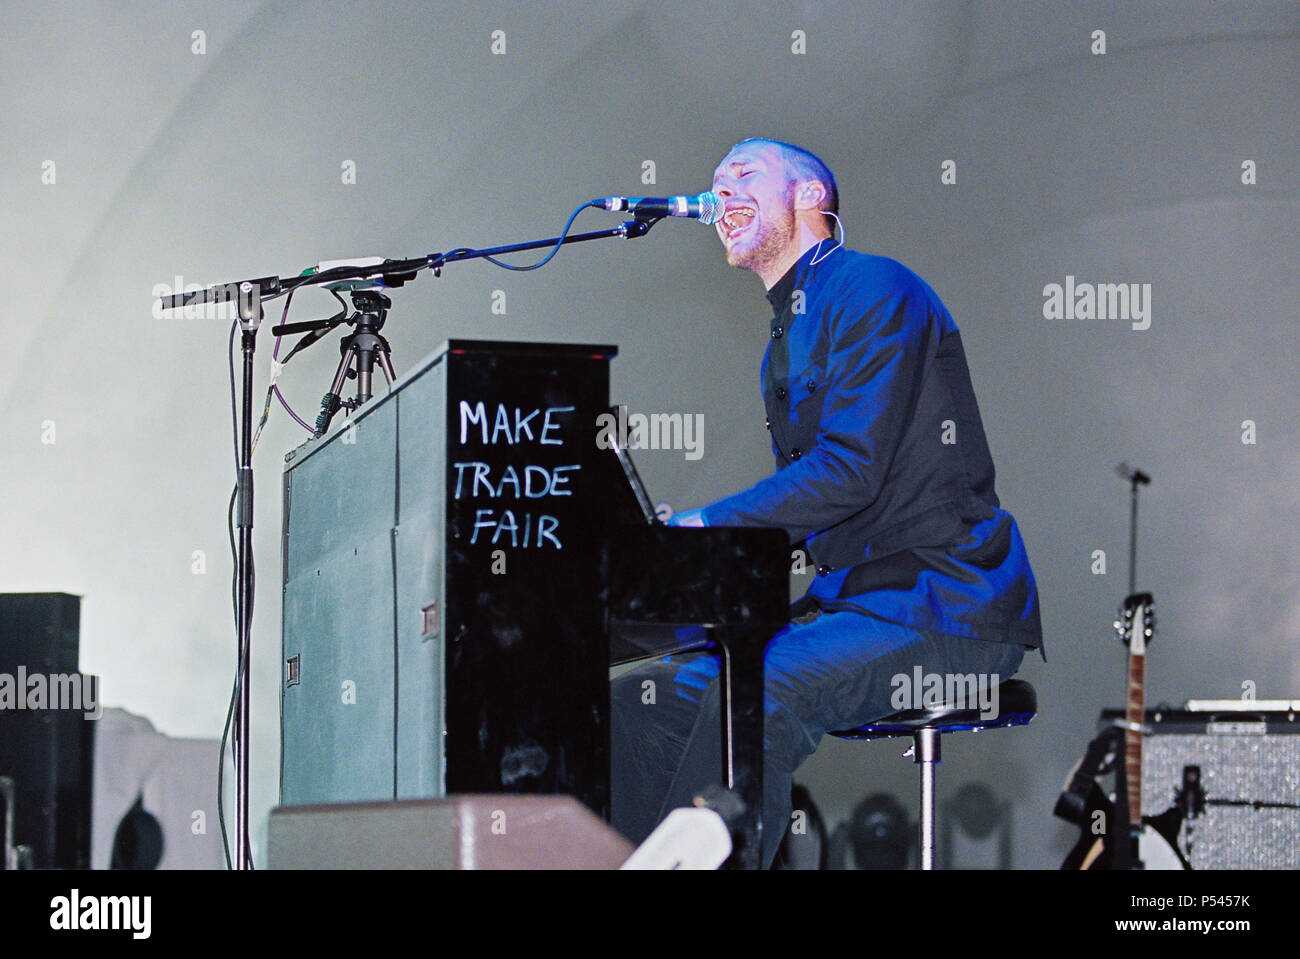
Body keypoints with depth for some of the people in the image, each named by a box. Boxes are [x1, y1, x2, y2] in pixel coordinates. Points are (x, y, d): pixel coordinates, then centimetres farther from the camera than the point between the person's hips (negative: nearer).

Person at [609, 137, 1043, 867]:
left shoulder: (872, 288, -8)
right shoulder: (787, 341, 21)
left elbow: (850, 472, -19)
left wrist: (706, 526, -17)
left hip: (947, 607, -9)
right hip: (855, 599, 9)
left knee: (758, 691, -32)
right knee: (647, 697, -4)